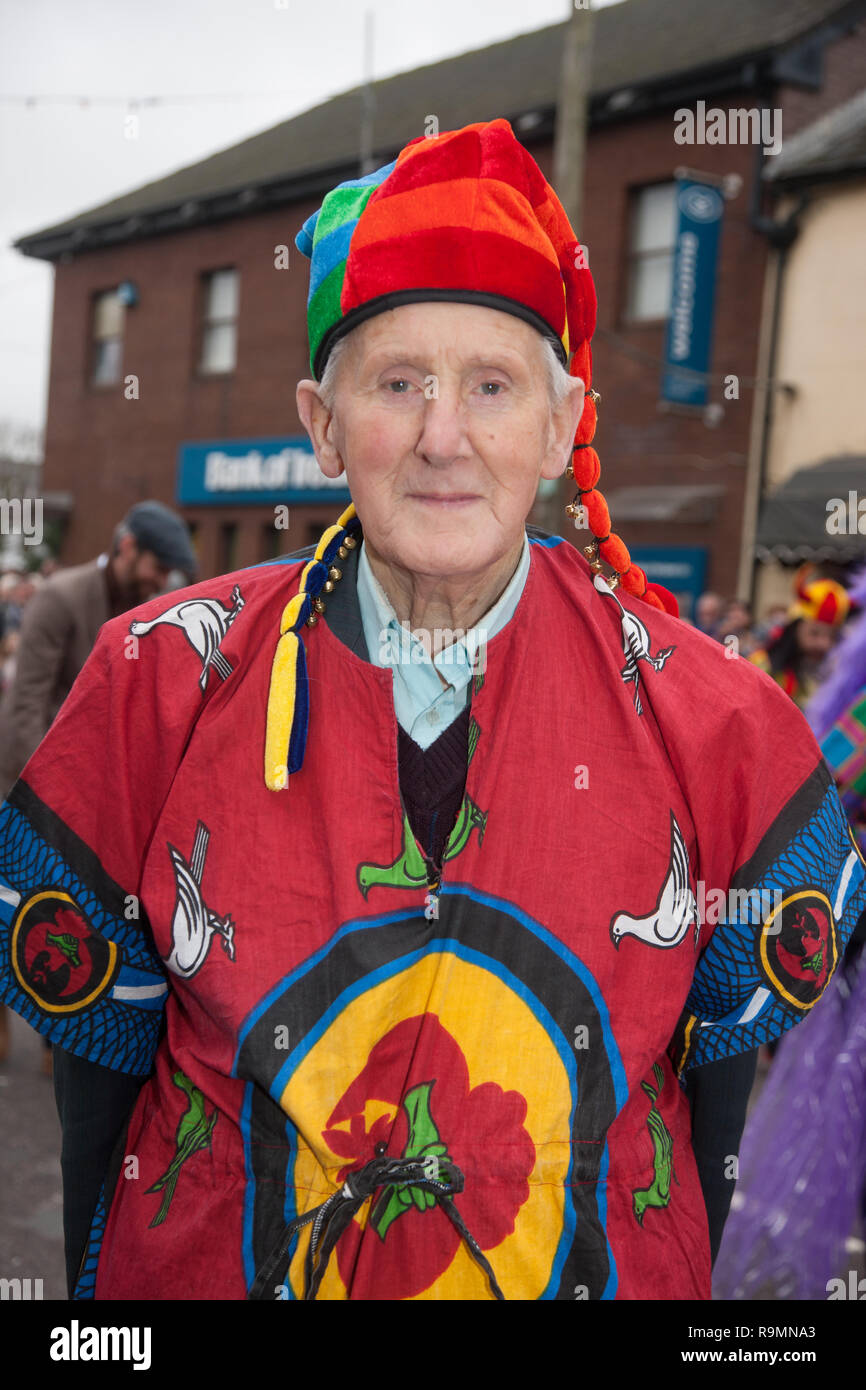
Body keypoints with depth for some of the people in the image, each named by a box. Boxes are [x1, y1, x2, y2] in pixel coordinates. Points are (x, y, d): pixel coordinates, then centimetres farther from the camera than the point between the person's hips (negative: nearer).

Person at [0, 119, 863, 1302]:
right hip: (210, 1271, 0)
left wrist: (685, 1283, -1)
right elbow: (100, 1056, -3)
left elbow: (729, 1072, -1)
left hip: (603, 1271, 1)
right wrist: (105, 1290, -1)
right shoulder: (162, 685, -13)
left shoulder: (712, 724, -13)